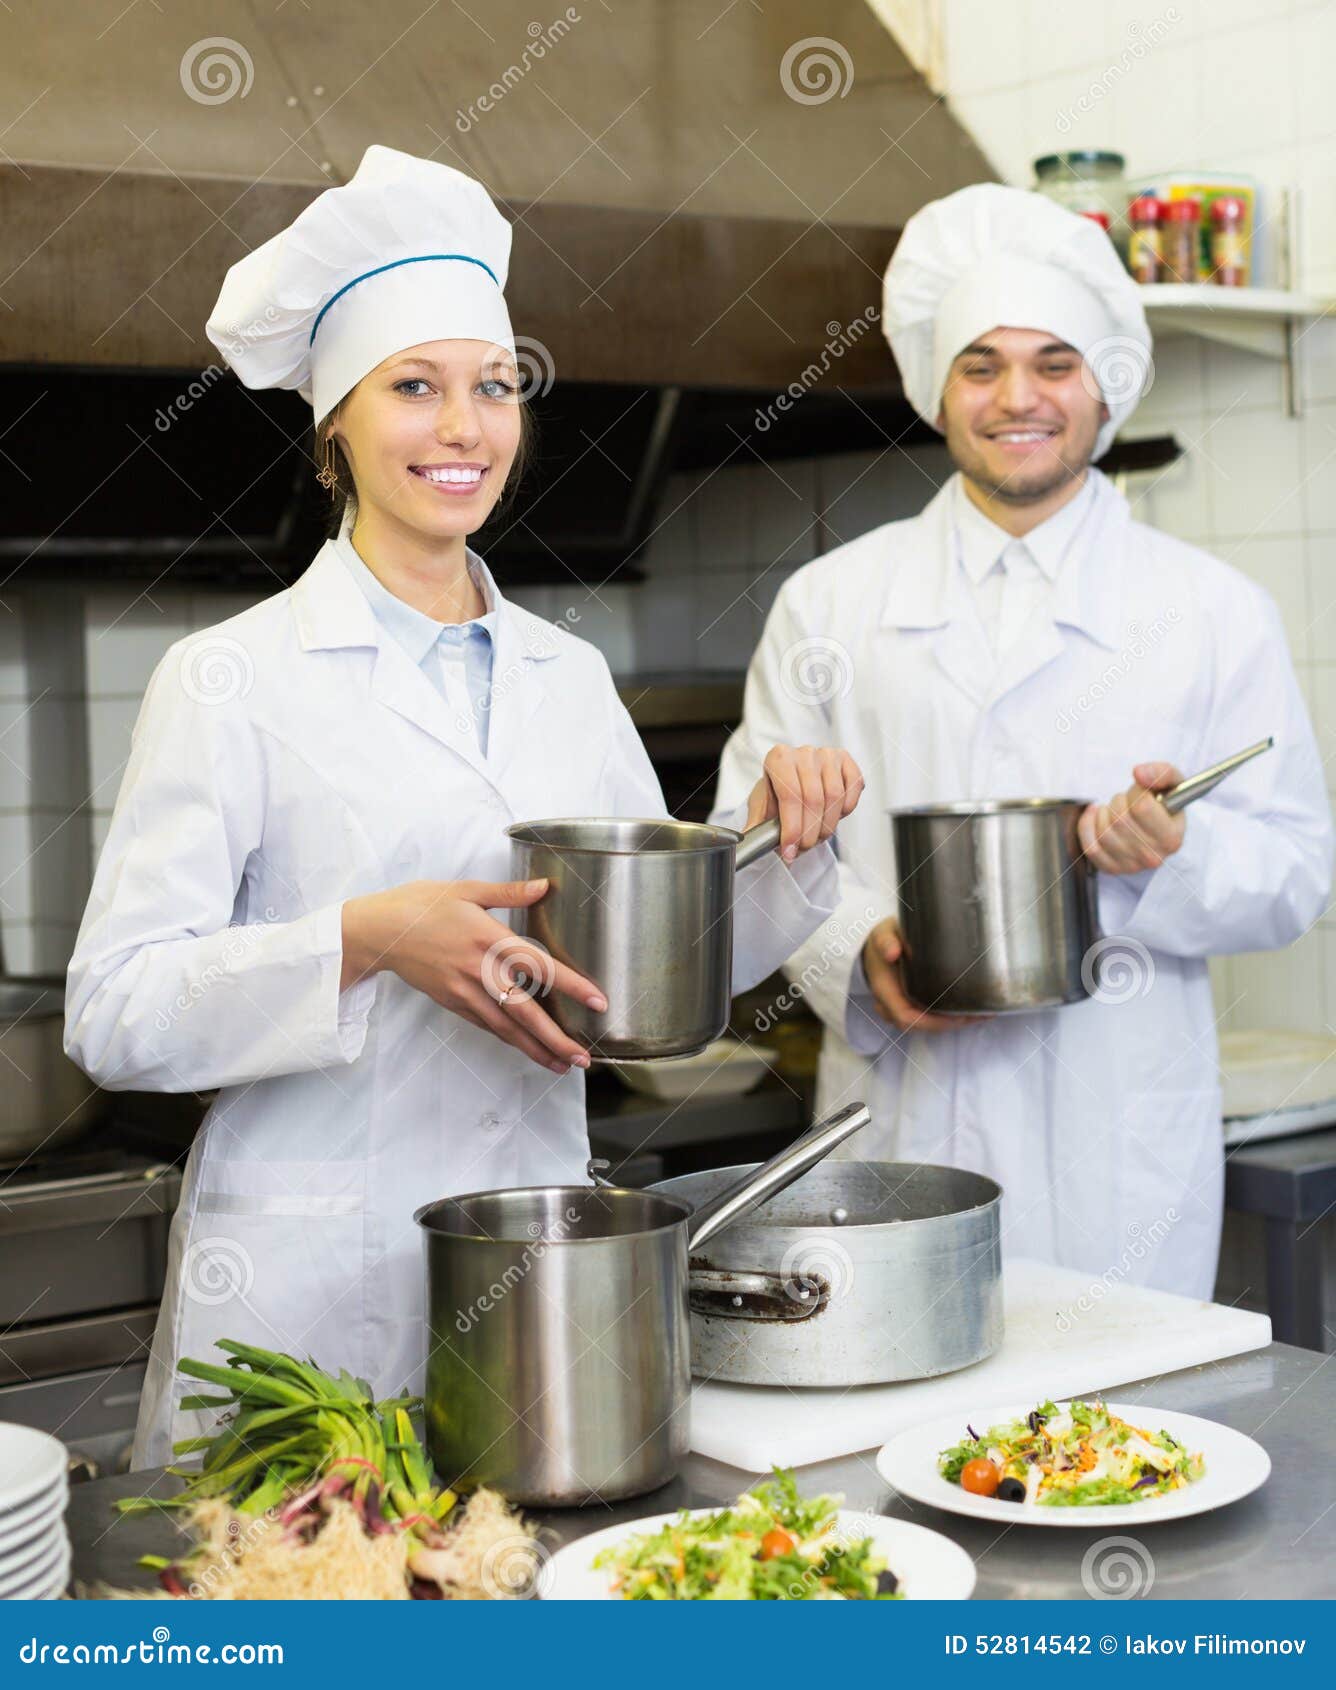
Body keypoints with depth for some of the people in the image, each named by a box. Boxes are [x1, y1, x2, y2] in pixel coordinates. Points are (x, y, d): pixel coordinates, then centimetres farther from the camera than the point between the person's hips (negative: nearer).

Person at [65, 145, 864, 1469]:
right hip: (311, 1296, -4)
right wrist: (367, 942, -23)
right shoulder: (232, 678, -6)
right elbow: (114, 1014, -10)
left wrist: (776, 828, -3)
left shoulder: (569, 676, 10)